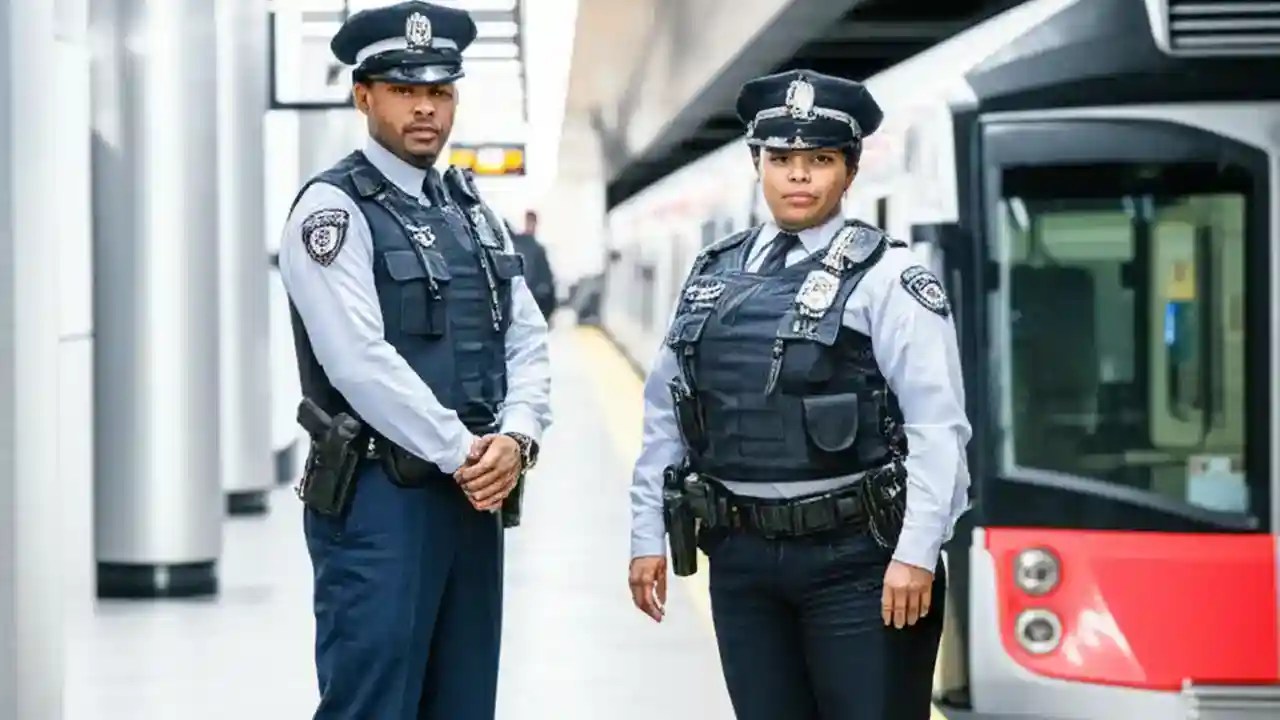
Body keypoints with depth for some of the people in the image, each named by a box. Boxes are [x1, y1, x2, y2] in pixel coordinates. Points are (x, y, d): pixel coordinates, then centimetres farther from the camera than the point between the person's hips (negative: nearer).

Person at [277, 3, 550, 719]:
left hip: (477, 493, 7)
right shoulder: (334, 208, -8)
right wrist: (465, 455, -14)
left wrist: (515, 439, -8)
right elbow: (361, 362, -17)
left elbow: (527, 338, 11)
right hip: (378, 498, -7)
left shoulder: (473, 207, 14)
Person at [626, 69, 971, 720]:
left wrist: (917, 553, -17)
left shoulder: (885, 277, -5)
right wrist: (648, 537, 10)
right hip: (742, 556, 5)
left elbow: (937, 423, -11)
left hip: (857, 559, -5)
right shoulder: (713, 274, 11)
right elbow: (665, 416, 15)